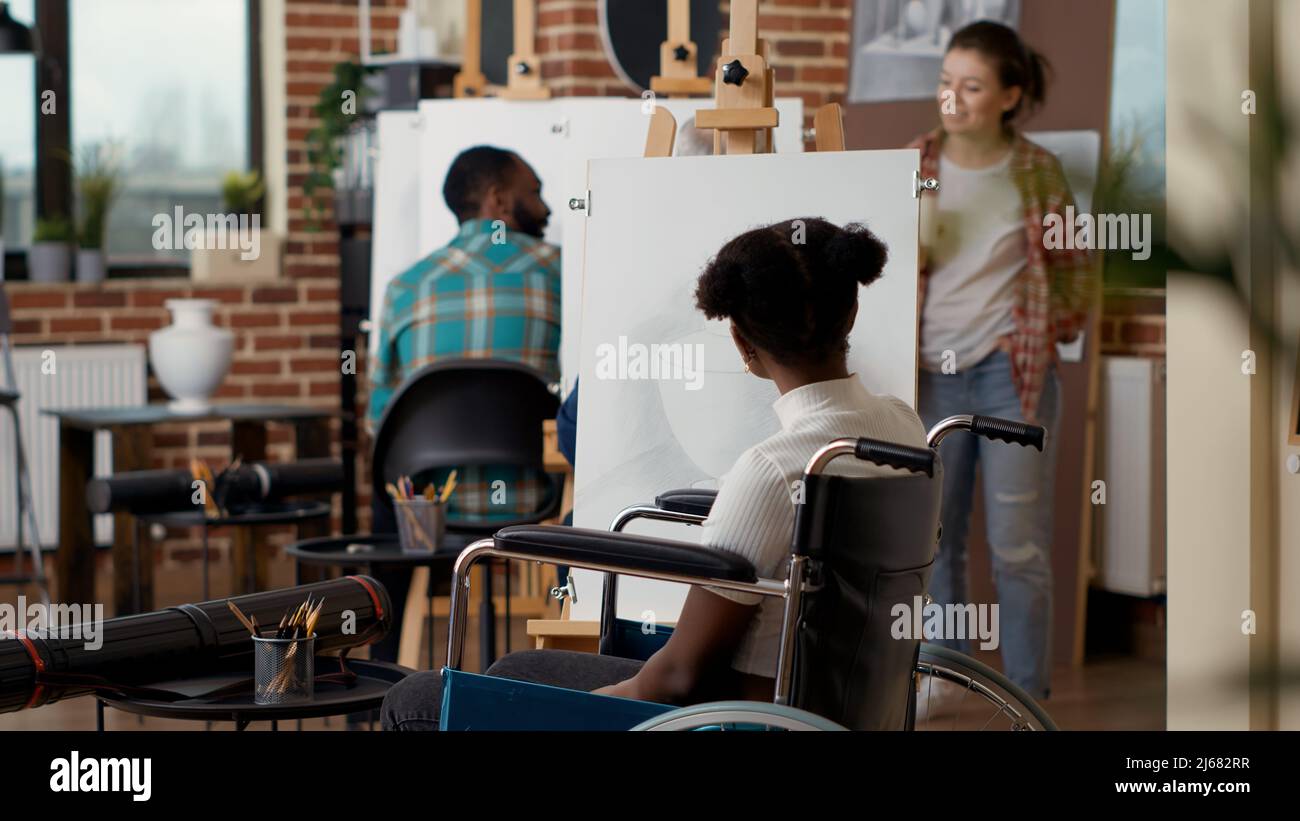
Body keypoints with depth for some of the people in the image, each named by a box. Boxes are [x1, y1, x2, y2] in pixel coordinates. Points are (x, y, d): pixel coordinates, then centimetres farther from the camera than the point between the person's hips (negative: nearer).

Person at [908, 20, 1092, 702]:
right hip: (932, 376, 2)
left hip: (1011, 374, -2)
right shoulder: (915, 166, 3)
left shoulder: (1035, 171, -1)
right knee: (933, 544, 8)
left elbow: (1072, 266, 9)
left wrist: (1049, 332, -3)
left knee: (1018, 548, -3)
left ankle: (1027, 698, 6)